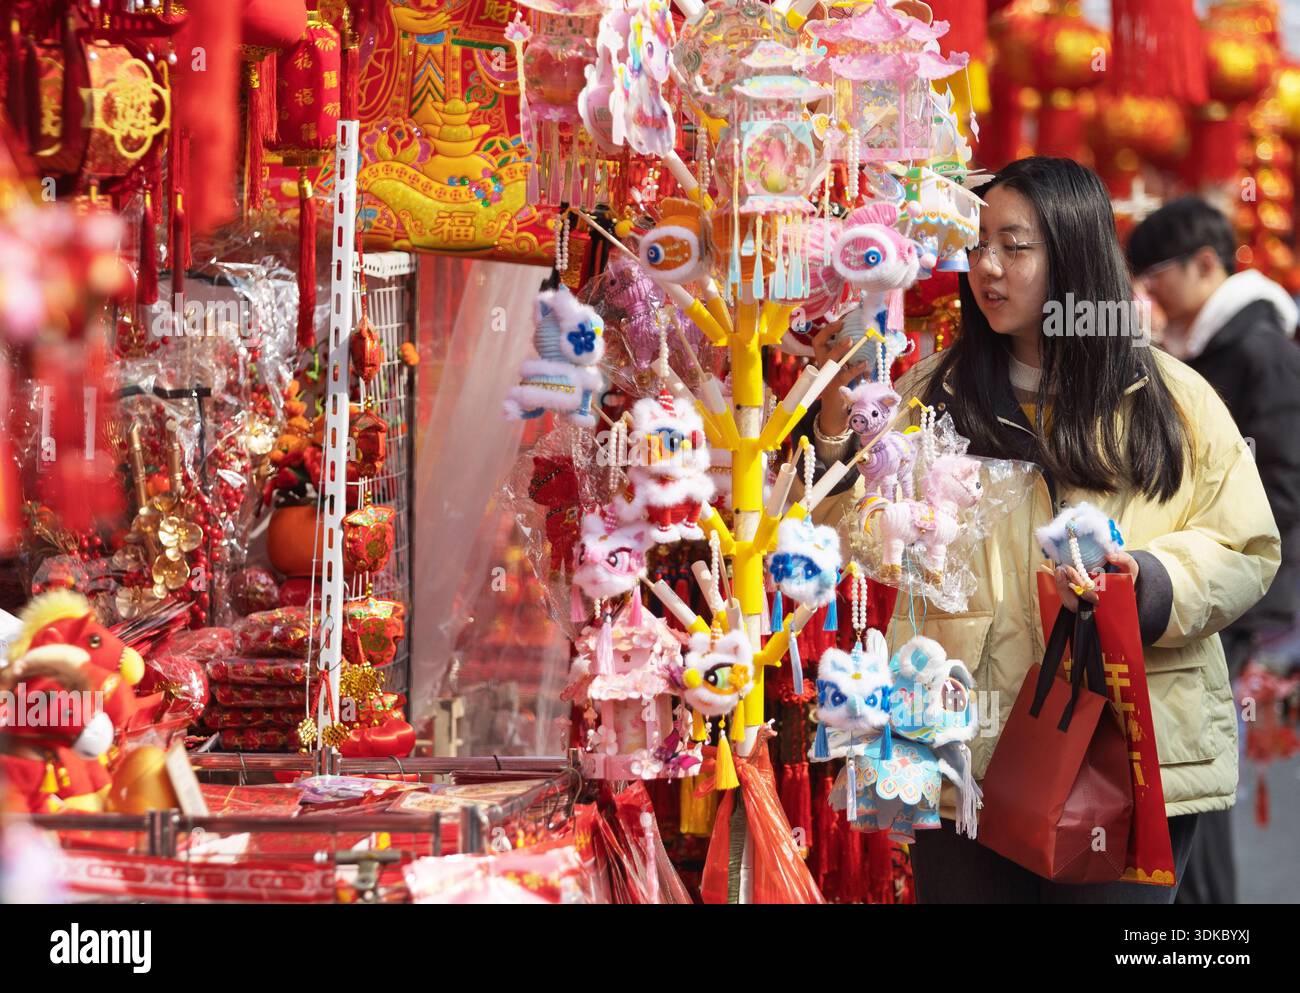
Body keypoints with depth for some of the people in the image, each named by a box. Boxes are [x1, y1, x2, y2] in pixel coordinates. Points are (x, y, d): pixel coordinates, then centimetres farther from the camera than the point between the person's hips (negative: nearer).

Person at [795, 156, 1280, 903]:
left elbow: (1245, 551, 3)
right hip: (967, 753, 1)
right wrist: (838, 426, -12)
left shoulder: (1172, 400, 4)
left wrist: (1150, 584, -15)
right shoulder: (932, 395, 9)